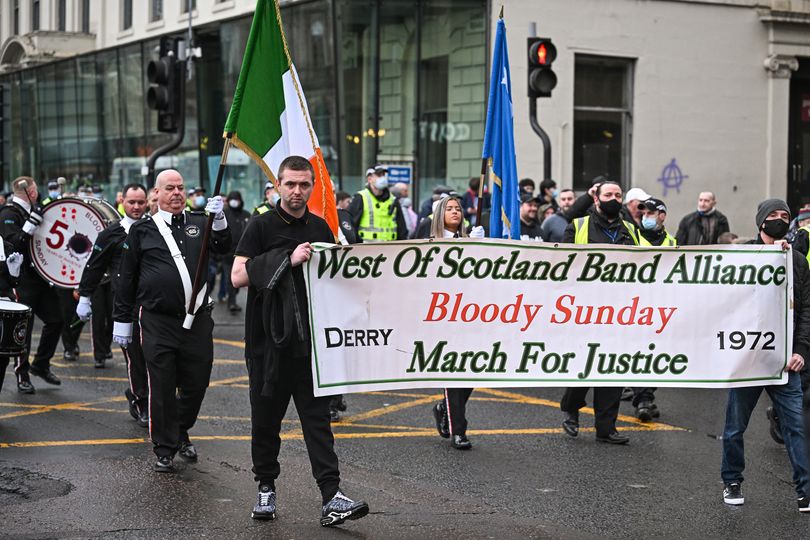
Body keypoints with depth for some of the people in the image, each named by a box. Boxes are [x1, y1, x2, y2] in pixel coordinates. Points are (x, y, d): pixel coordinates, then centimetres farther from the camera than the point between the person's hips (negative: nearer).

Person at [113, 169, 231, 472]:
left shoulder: (199, 223, 11)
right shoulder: (142, 230, 4)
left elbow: (223, 248, -4)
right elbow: (125, 279, 6)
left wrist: (219, 220, -21)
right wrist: (122, 321, 4)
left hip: (197, 320, 2)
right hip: (158, 323, -2)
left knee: (196, 382, 9)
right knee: (162, 387, 0)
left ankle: (181, 433, 33)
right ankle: (165, 449, 12)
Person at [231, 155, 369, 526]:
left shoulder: (320, 228, 11)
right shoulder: (262, 227, -2)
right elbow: (238, 276, -12)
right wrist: (287, 260, -19)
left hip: (309, 339, 3)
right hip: (268, 339, -2)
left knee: (317, 416, -3)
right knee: (266, 417, 7)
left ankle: (331, 497, -9)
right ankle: (266, 489, 23)